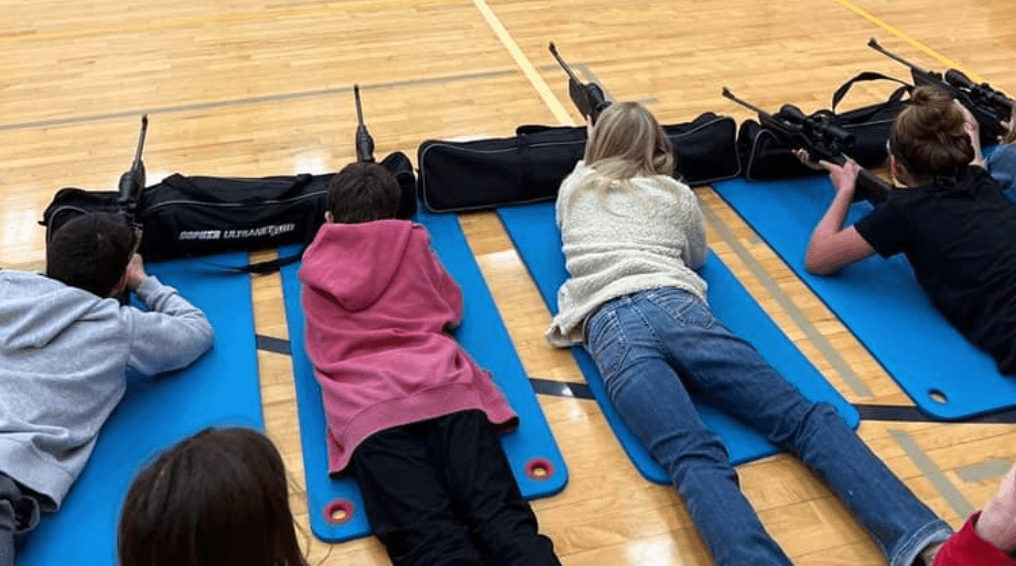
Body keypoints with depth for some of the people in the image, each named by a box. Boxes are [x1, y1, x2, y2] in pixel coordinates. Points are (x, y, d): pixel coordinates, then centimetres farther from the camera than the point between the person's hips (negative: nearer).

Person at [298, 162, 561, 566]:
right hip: (445, 390, 1)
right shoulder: (412, 245, 22)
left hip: (369, 409, -1)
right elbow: (452, 305, 37)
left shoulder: (317, 272, 24)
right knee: (504, 518, -17)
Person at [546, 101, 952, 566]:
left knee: (694, 458, -25)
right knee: (803, 418, -11)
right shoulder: (676, 195, 27)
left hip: (611, 323, -1)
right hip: (676, 306, 1)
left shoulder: (573, 187, 29)